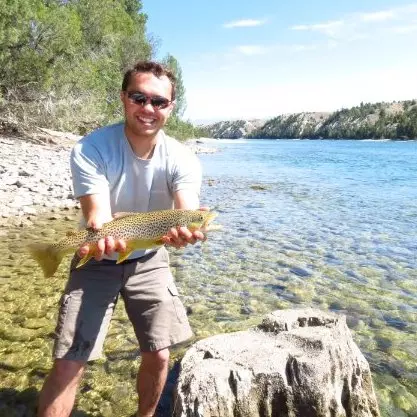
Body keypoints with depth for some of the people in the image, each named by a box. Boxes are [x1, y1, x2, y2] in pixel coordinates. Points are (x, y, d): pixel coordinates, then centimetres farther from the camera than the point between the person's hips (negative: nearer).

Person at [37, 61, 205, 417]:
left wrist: (184, 231, -55)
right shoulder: (90, 150, -22)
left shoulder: (183, 159, -16)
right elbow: (97, 216, -31)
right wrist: (101, 236, -54)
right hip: (99, 261, -1)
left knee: (159, 356, 2)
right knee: (67, 365, -9)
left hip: (149, 260, 2)